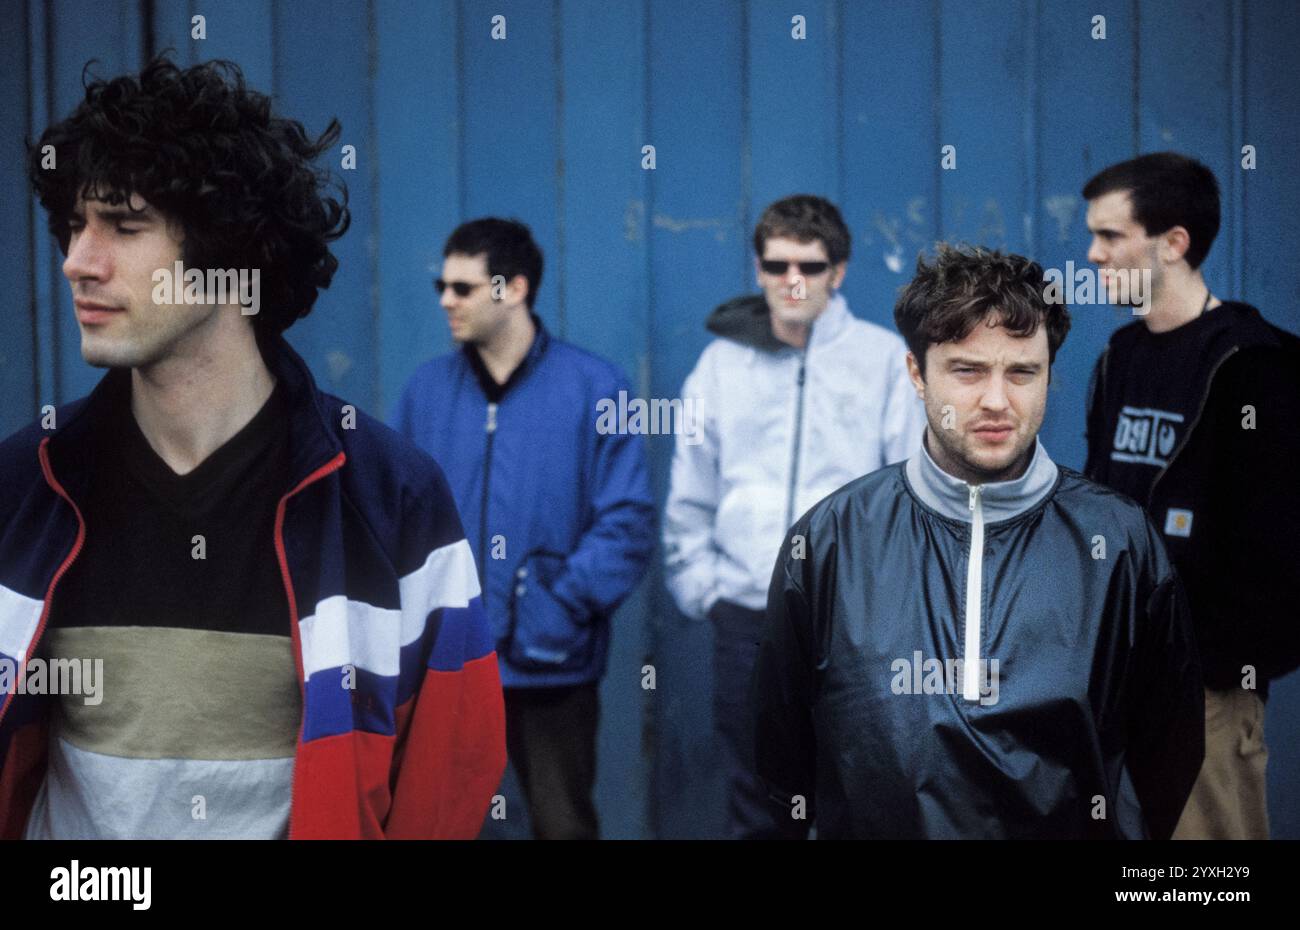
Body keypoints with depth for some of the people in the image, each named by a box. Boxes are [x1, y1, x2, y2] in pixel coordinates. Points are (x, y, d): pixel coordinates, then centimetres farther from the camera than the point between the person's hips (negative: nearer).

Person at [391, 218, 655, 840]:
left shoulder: (593, 387, -3)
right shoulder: (426, 390, 7)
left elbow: (627, 523, -7)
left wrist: (566, 601, -15)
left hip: (550, 665, -3)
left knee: (563, 824, 9)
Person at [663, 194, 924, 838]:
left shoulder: (885, 358, 1)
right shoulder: (722, 363, 8)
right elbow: (689, 497, 11)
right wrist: (700, 586, 4)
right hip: (747, 616, 2)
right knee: (753, 811, 8)